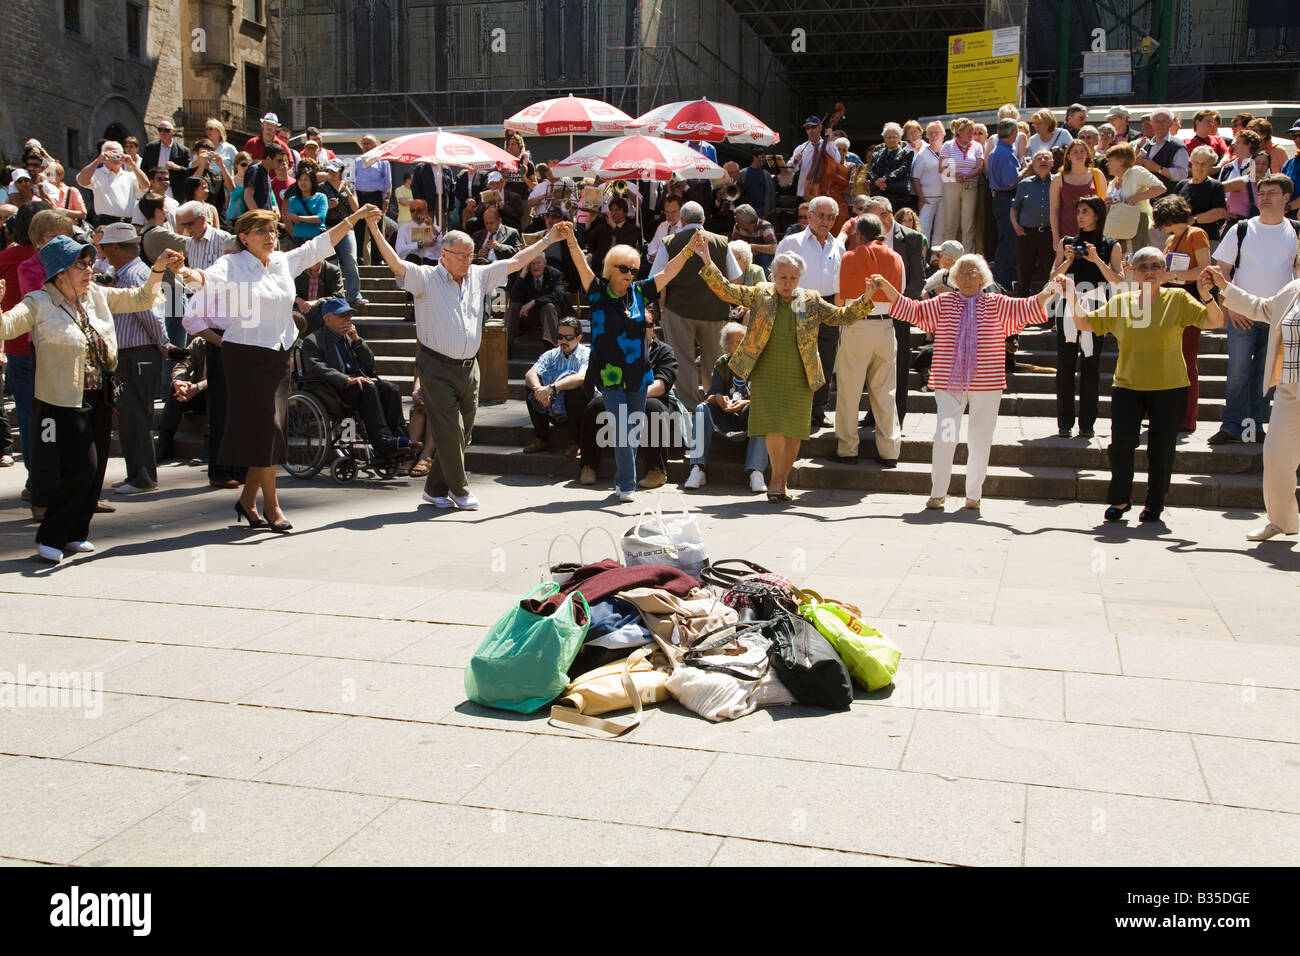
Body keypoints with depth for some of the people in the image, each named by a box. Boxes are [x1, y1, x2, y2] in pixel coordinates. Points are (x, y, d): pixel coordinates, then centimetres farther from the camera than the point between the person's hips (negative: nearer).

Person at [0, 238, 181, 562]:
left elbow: (141, 299, 17)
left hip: (99, 401, 6)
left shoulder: (97, 296, 9)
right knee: (80, 468, -10)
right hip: (63, 403, -6)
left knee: (95, 469, 8)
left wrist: (158, 270, 3)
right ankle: (50, 538, 5)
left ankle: (76, 533, 23)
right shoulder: (39, 304, -8)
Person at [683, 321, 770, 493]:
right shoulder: (722, 364, 8)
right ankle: (698, 469, -29)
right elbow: (710, 395, 2)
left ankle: (756, 472, -42)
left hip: (750, 415, -3)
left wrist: (746, 403, -30)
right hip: (726, 417, 3)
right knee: (702, 409, -21)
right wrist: (718, 399, -23)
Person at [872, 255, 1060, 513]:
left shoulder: (996, 304, 6)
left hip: (986, 385, 0)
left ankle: (973, 494, 20)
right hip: (949, 382, 0)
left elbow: (1028, 308, -1)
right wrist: (885, 286, 0)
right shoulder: (943, 303, 8)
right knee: (944, 437, -5)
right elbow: (911, 310, 8)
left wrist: (1048, 293, -20)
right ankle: (938, 492, 10)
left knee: (980, 440, 6)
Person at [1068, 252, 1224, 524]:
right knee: (1121, 443, -11)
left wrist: (1206, 297, -22)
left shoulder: (1178, 299, 0)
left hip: (1169, 389, -1)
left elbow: (1215, 322, -6)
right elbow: (1085, 323, 12)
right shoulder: (1119, 302, 6)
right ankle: (1119, 499, 11)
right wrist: (1073, 298, -2)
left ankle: (1154, 504, 23)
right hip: (1127, 386, 1)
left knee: (1160, 449, 4)